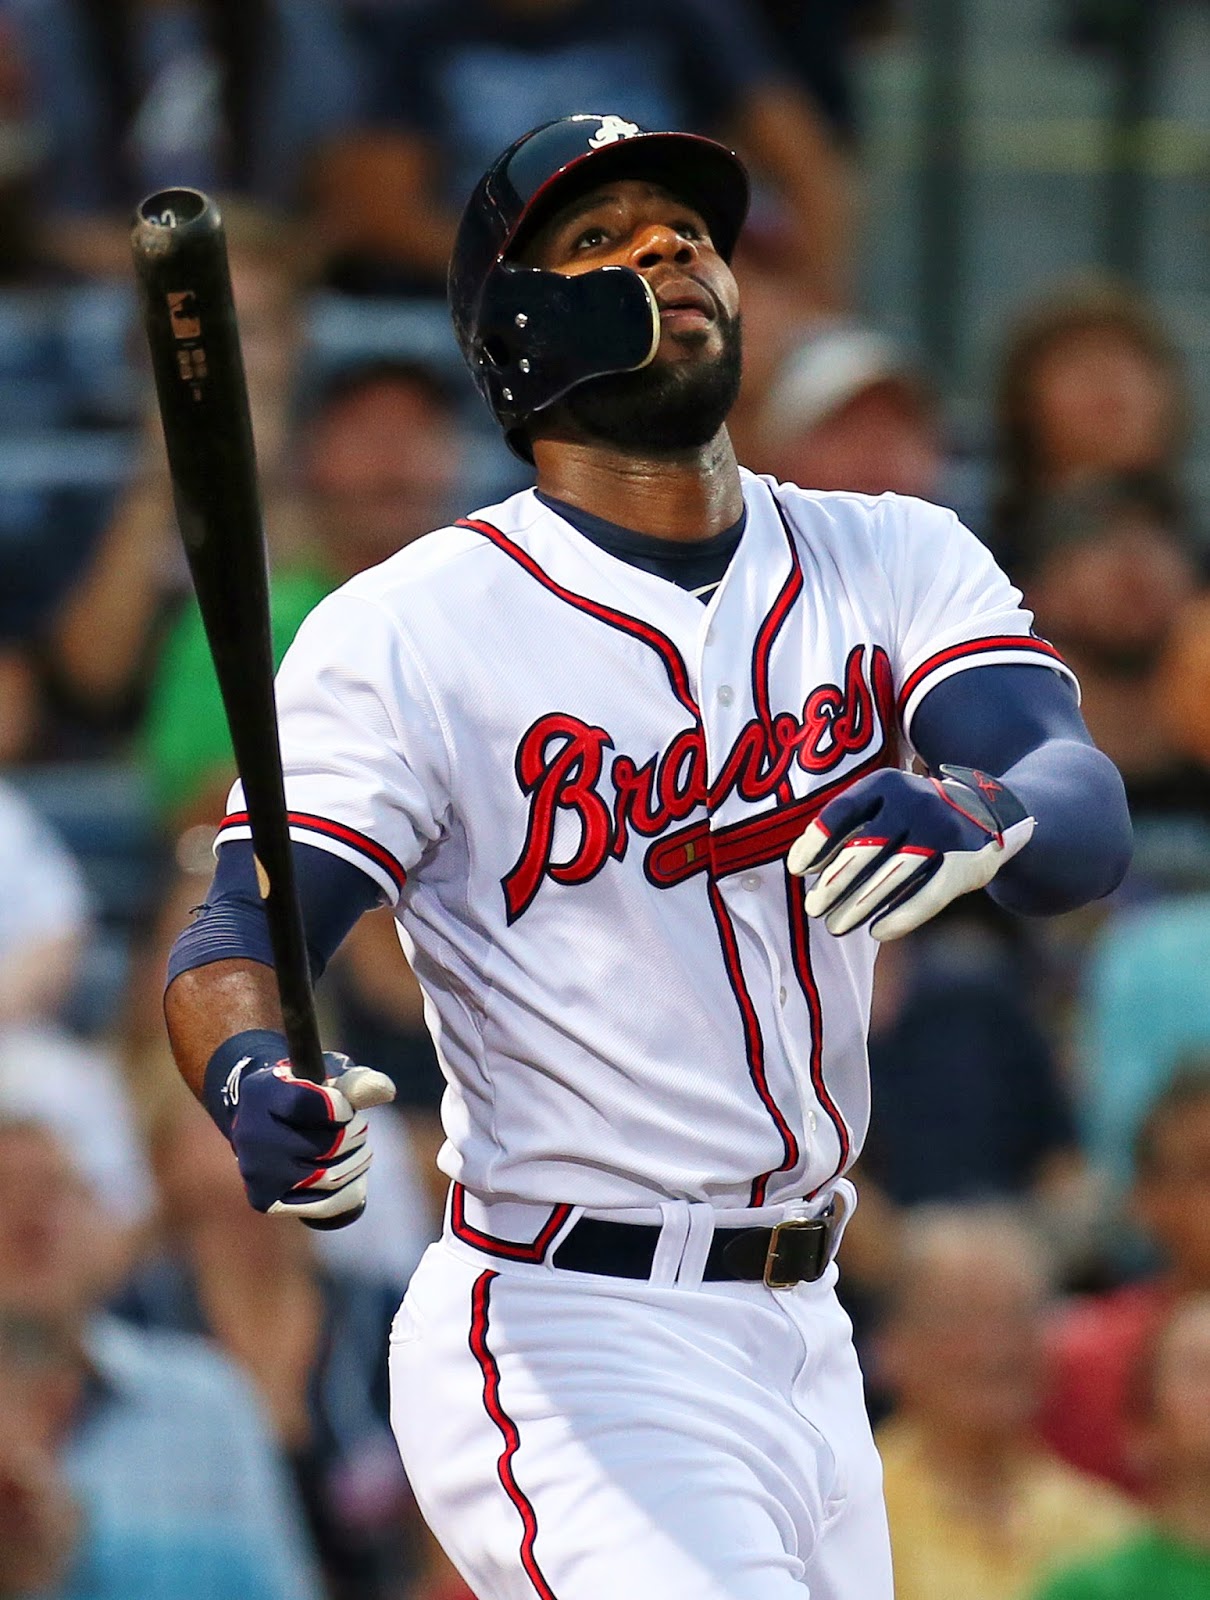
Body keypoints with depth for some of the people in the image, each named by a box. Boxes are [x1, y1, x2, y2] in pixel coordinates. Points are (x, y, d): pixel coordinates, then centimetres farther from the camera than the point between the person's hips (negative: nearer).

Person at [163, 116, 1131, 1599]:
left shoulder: (891, 560, 5)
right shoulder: (409, 627, -6)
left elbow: (1088, 813, -11)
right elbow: (237, 935, -12)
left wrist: (976, 814, -35)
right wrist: (258, 1085, -36)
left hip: (805, 1341, 6)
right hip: (561, 1350, -6)